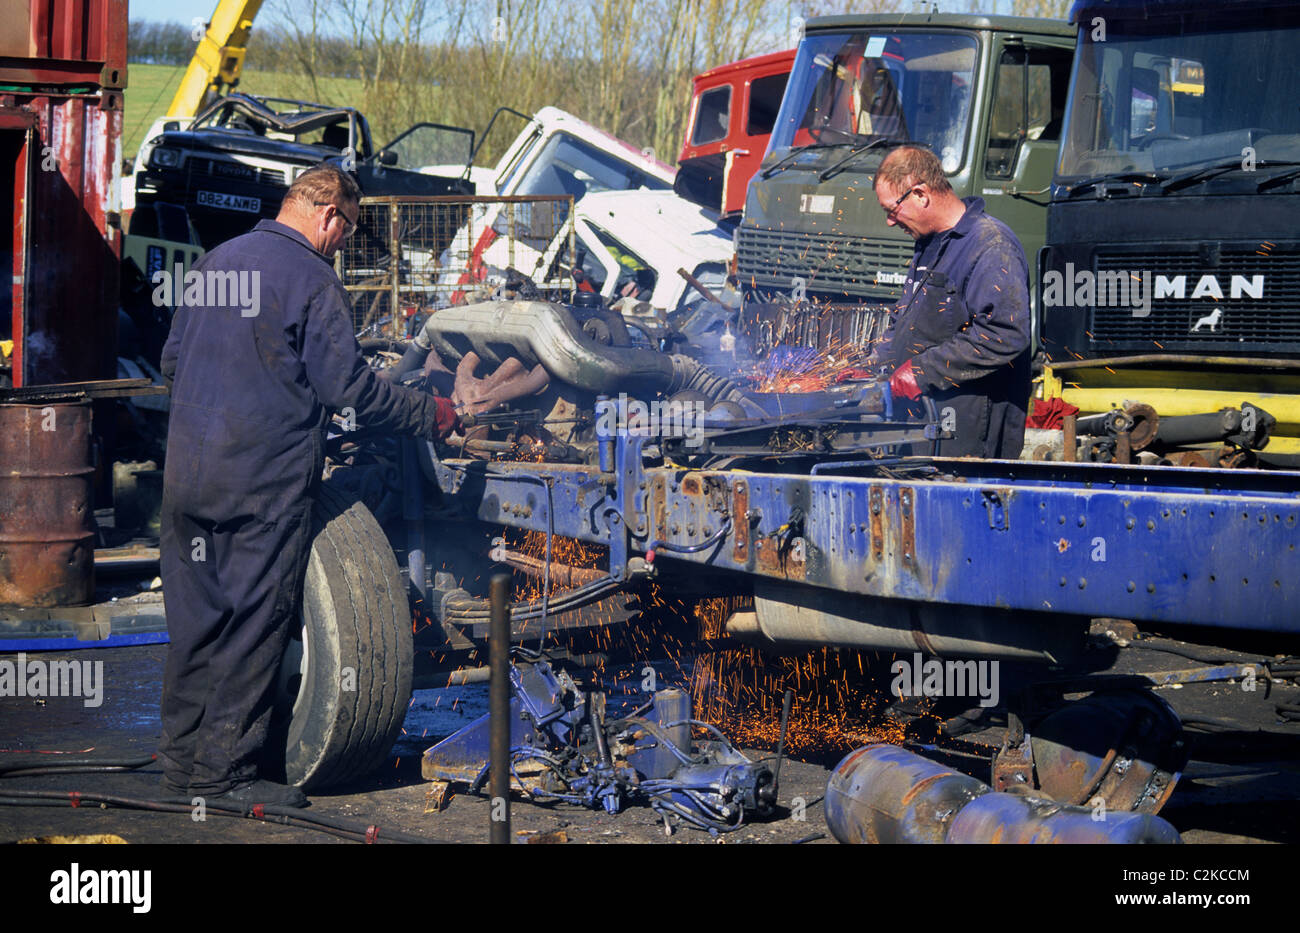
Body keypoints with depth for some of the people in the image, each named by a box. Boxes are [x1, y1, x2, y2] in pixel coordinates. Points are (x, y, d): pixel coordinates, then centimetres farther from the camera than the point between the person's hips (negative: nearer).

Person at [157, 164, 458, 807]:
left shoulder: (212, 264, 13)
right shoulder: (310, 278, -10)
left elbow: (172, 360, 20)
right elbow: (348, 386, -12)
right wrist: (431, 416, -1)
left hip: (187, 473, 7)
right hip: (266, 481, -7)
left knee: (194, 618, 12)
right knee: (252, 622, 0)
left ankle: (181, 762, 17)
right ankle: (224, 770, 3)